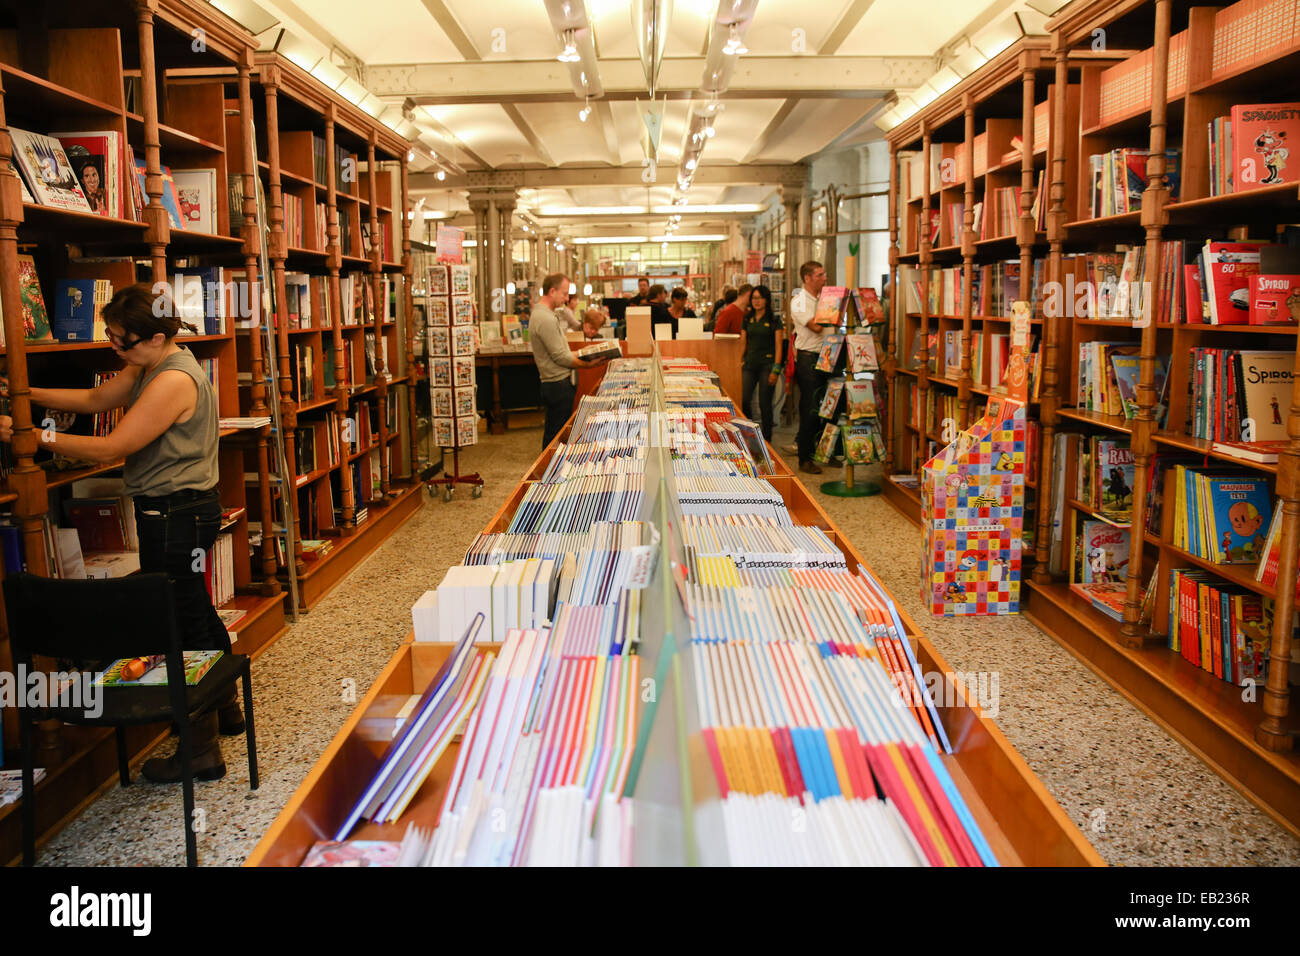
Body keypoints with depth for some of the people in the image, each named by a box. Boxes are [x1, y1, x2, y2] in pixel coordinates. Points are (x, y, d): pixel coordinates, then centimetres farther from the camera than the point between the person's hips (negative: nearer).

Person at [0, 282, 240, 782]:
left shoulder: (173, 381, -22)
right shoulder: (151, 366, 10)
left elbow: (110, 448, -21)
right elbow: (95, 398, 17)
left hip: (174, 514, -10)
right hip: (186, 509, 10)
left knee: (184, 626, -2)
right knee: (198, 615, 21)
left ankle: (201, 752, 9)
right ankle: (226, 710, 39)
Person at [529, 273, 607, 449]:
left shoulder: (540, 313, 14)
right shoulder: (546, 319, -20)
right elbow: (560, 357, -20)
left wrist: (579, 354, 14)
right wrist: (588, 365, -13)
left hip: (555, 383, 11)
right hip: (559, 385, -11)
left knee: (552, 432, 16)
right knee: (556, 435, -3)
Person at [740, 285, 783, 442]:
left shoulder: (774, 320, -1)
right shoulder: (748, 319, 12)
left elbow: (778, 345, -5)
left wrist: (776, 370, -13)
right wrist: (740, 361, 7)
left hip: (767, 364, -4)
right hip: (750, 364, 4)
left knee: (764, 403, -1)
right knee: (743, 400, -5)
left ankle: (766, 439, 10)